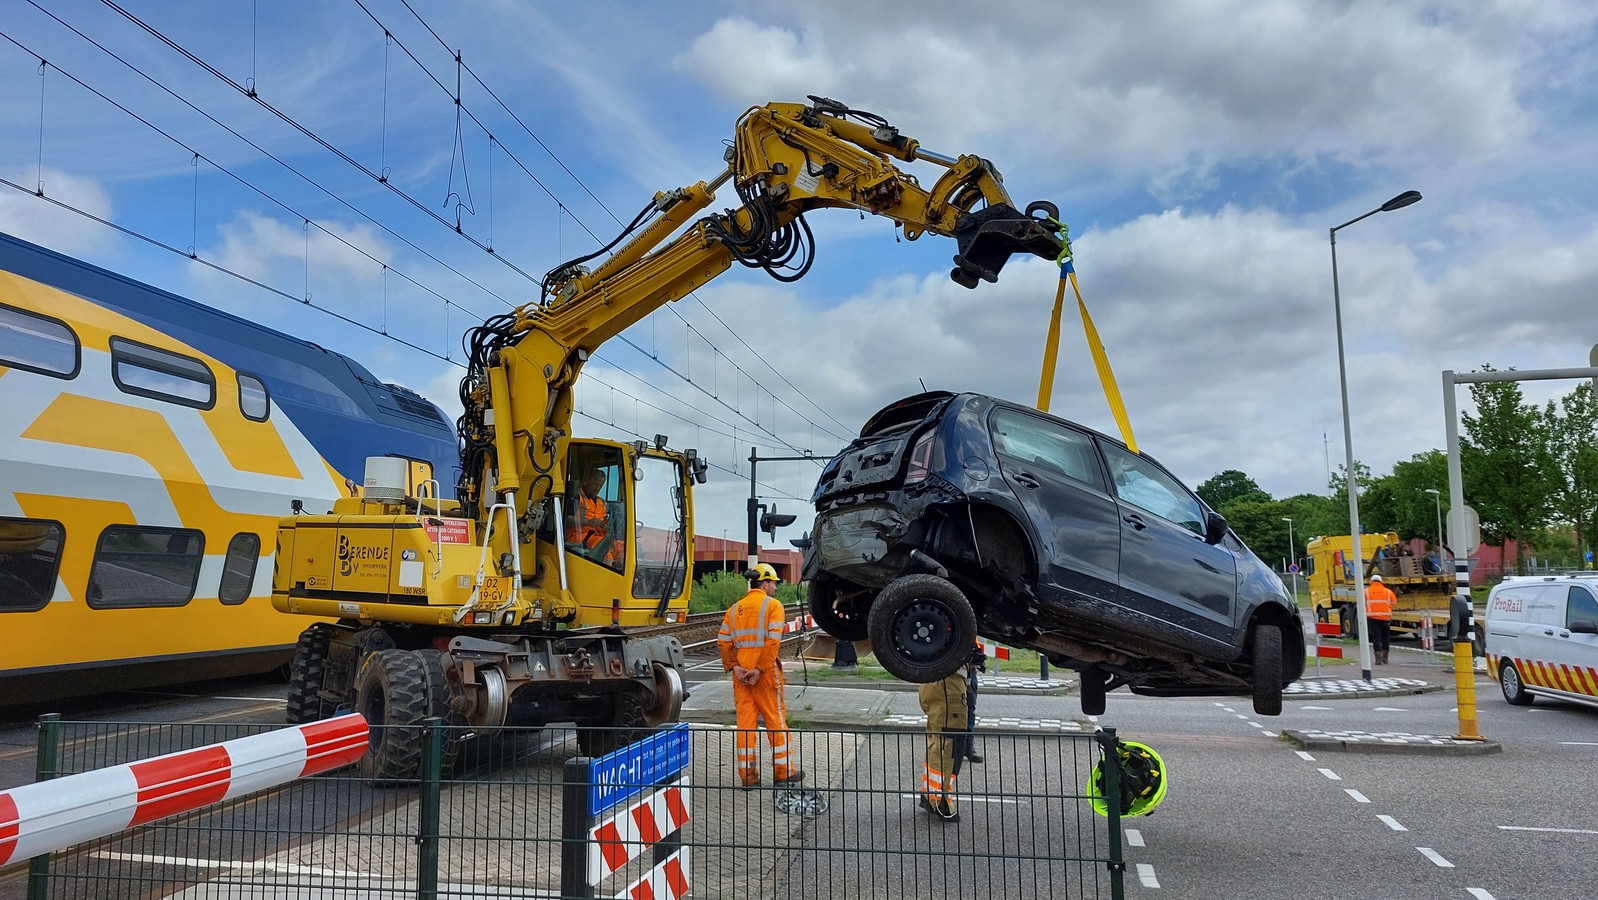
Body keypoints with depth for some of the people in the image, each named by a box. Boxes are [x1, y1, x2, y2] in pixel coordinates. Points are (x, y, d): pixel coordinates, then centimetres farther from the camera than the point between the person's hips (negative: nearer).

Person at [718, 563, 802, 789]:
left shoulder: (735, 608, 13)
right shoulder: (772, 605, -3)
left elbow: (723, 641, 3)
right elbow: (773, 641, -15)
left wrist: (734, 667, -4)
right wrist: (760, 670, -16)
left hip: (740, 671, 5)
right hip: (765, 669, -5)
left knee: (745, 720, 7)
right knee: (775, 719, 5)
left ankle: (748, 775, 9)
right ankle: (783, 771, 13)